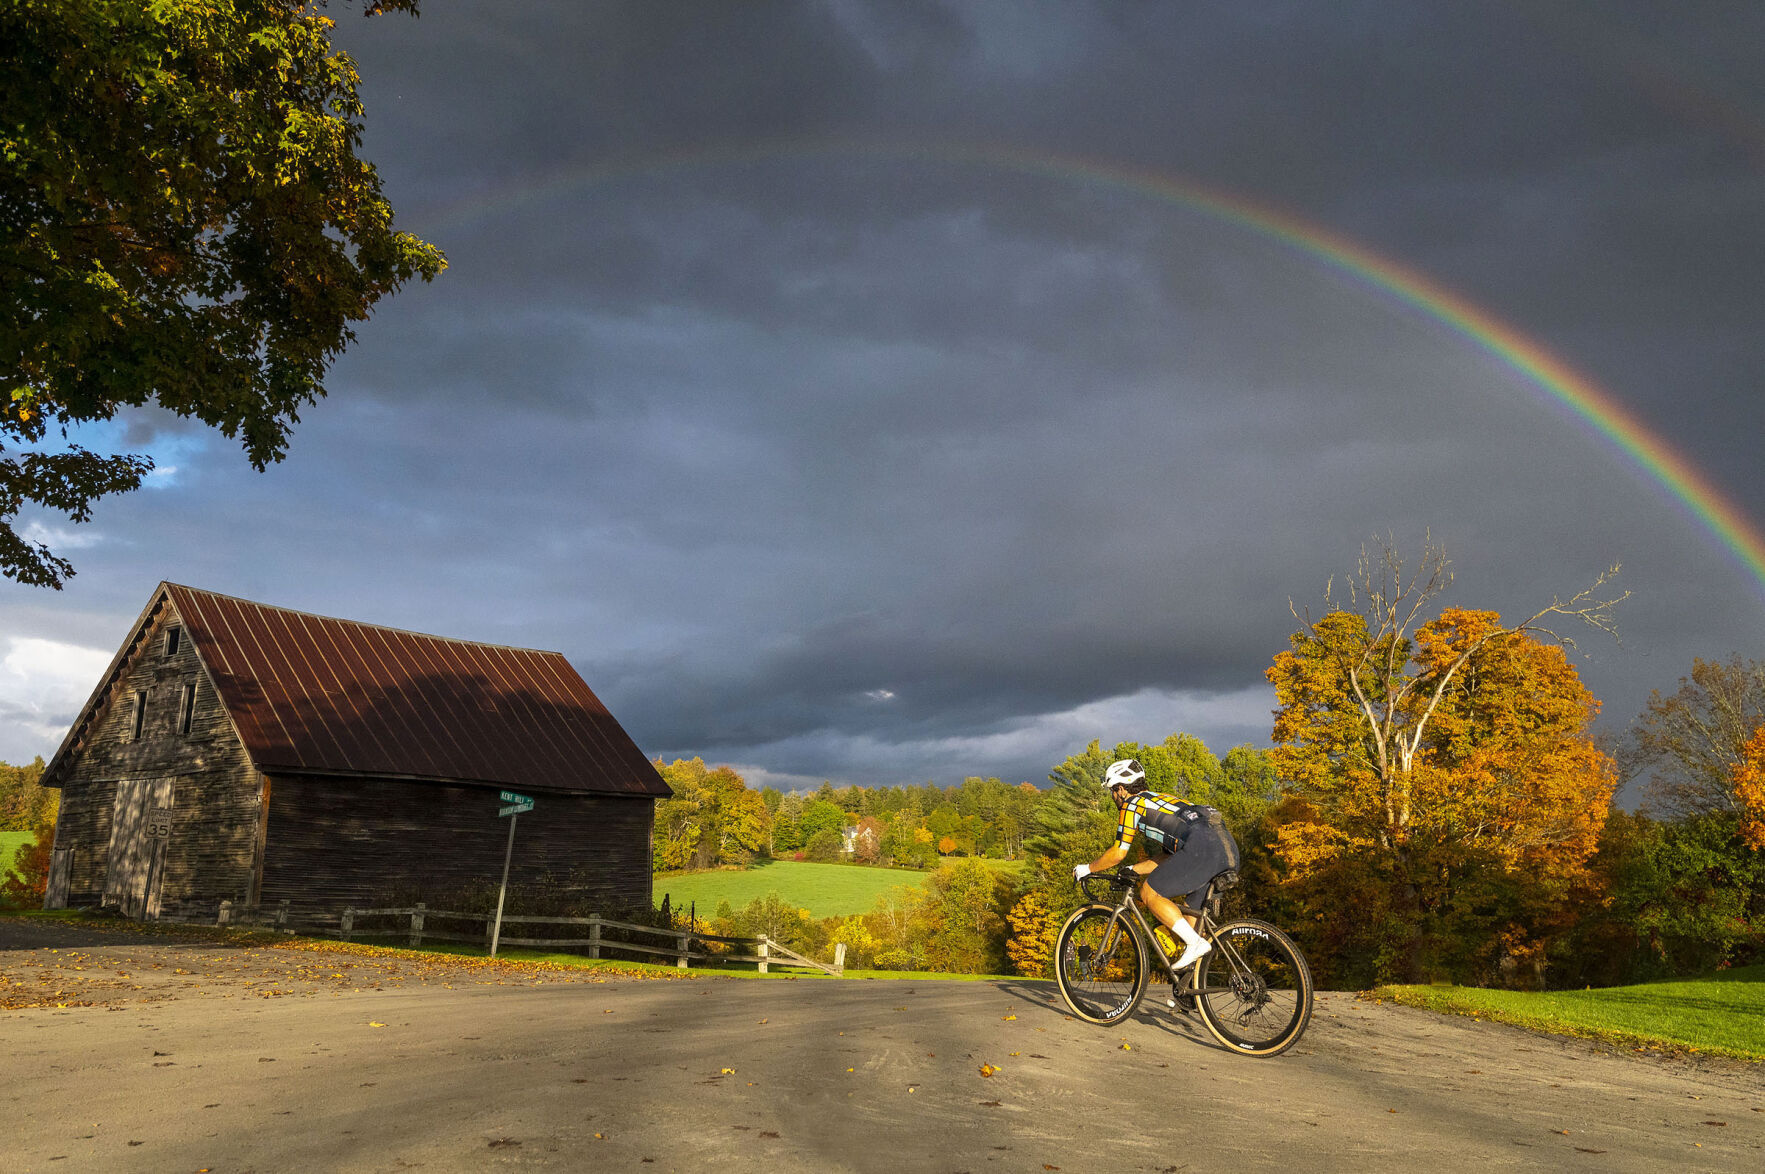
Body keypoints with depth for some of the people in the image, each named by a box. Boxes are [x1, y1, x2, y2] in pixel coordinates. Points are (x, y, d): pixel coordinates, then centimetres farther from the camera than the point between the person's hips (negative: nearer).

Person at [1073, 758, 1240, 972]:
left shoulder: (1131, 804, 9)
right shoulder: (1158, 801, 34)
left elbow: (1118, 853, 9)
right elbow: (1165, 858, 35)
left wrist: (1087, 869, 23)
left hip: (1202, 846, -9)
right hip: (1229, 846, 9)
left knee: (1150, 893, 1)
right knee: (1191, 912, 19)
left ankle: (1196, 943, -8)